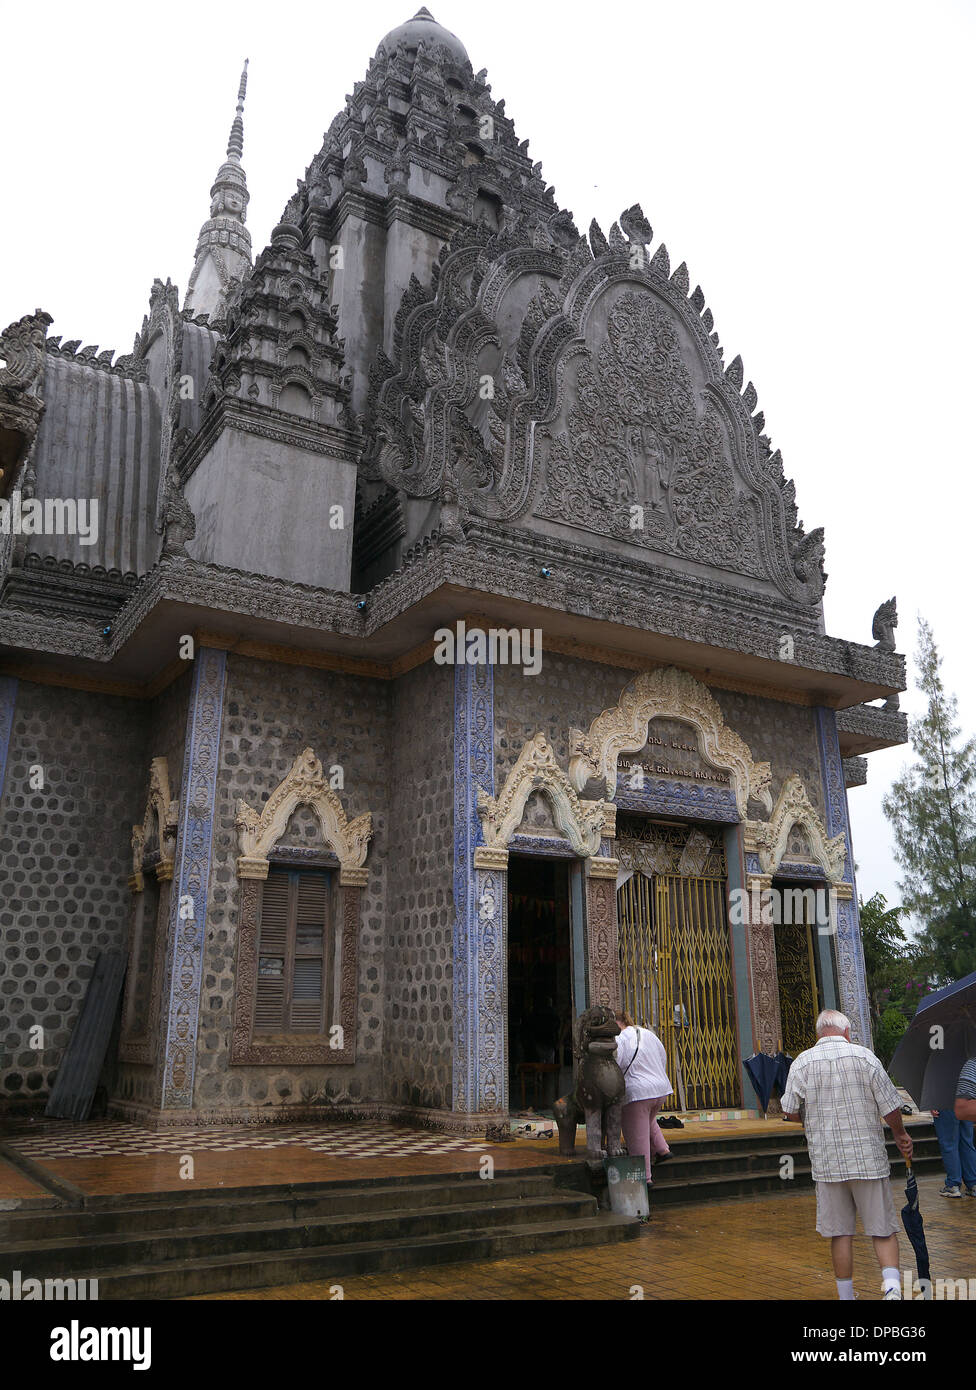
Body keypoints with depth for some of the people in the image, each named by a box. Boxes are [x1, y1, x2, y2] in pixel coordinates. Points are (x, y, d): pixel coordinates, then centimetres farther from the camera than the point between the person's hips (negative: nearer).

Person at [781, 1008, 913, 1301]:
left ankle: (846, 1296, 16)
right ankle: (892, 1284, -11)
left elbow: (790, 1112, 1)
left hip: (826, 1161, 1)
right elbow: (891, 1108, -2)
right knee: (883, 1228, 8)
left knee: (840, 1233, 10)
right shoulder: (864, 1057, -3)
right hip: (868, 1157, -1)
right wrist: (901, 1135, 18)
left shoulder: (802, 1062, 0)